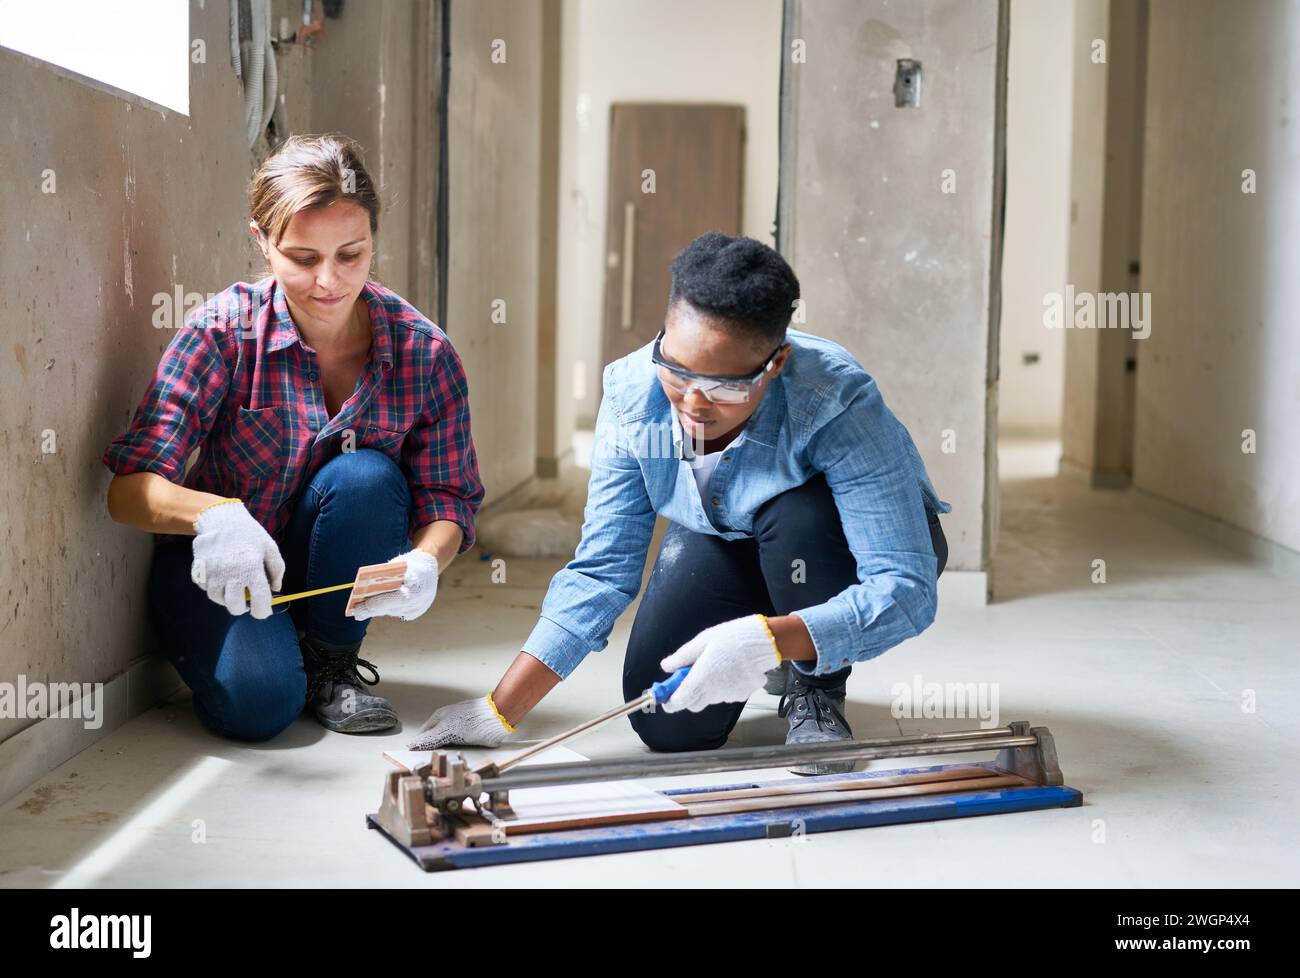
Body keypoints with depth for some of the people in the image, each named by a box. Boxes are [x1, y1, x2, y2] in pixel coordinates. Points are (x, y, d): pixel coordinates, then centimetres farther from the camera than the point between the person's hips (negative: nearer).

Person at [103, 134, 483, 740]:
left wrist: (425, 561, -36)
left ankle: (332, 661, -6)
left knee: (367, 476, -28)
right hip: (218, 570, -2)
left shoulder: (423, 352, -13)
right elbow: (127, 488, -23)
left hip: (337, 571, 3)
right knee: (258, 701, -30)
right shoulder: (223, 332, -19)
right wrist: (212, 514, -47)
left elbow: (448, 499, -11)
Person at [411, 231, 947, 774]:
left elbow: (905, 590, -39)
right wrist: (501, 711, -24)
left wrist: (766, 640, -53)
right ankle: (782, 666, 16)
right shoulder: (633, 390, -24)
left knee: (800, 514, -38)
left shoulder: (839, 404, -37)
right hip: (722, 544, 3)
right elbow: (601, 567, -19)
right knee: (667, 727, -17)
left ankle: (816, 692, -8)